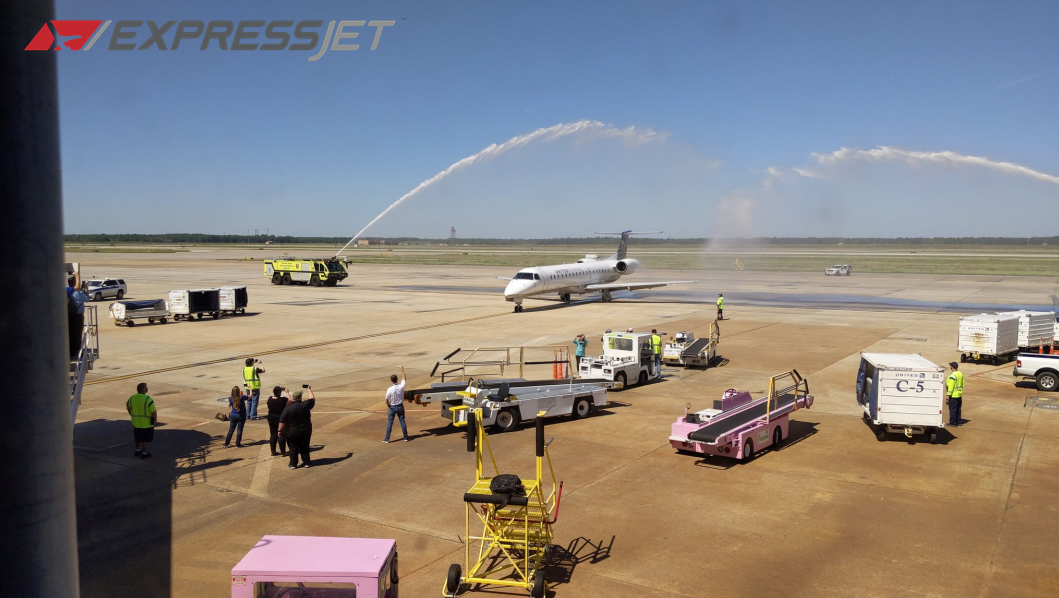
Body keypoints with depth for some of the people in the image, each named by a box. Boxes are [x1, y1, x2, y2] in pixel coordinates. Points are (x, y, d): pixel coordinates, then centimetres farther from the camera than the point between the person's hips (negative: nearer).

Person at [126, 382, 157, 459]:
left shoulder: (132, 398, -3)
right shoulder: (148, 399, -23)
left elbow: (128, 407, 13)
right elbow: (154, 411, -21)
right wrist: (155, 420, -6)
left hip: (136, 423, 6)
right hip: (146, 423, -6)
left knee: (137, 438, 23)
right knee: (144, 439, 7)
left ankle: (137, 450, 37)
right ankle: (144, 453, 16)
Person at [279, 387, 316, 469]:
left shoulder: (288, 408, -16)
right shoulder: (305, 405, -11)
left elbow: (282, 421, -15)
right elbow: (313, 399, 8)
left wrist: (280, 430, -5)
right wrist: (309, 390, 22)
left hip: (292, 432, -2)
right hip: (305, 431, 2)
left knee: (293, 447, 11)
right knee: (304, 447, 16)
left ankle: (293, 464, 13)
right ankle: (307, 462, 21)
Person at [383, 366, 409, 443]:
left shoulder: (390, 389, -21)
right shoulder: (401, 386, -14)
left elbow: (387, 400, -12)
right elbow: (404, 379, 7)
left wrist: (388, 406, 7)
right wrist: (402, 371, 19)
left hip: (392, 407, -2)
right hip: (400, 407, 2)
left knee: (389, 423, 5)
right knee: (402, 422, 11)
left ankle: (387, 439, 9)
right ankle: (406, 437, 17)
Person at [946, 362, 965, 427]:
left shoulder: (952, 376, -22)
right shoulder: (960, 374, 6)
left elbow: (951, 387, -23)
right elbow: (962, 384, 15)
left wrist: (948, 395, -19)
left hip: (953, 395, -9)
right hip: (959, 394, 9)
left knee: (952, 409, -2)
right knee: (958, 408, 17)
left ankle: (953, 422, 2)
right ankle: (958, 421, 25)